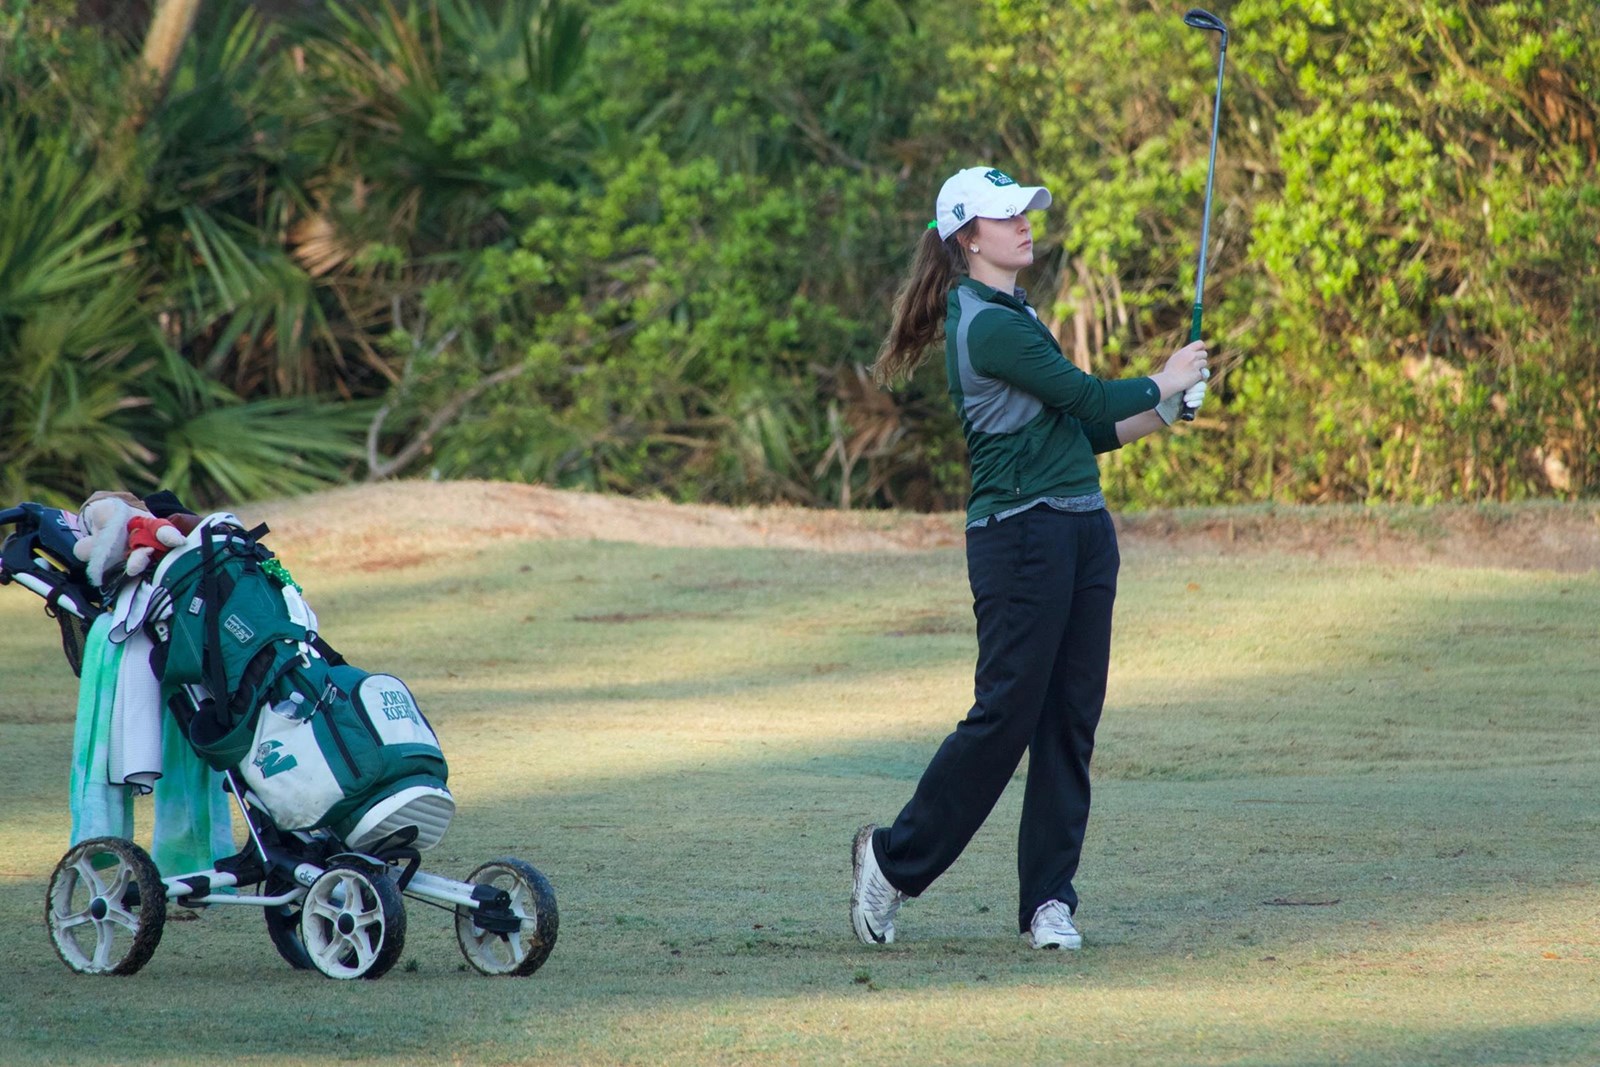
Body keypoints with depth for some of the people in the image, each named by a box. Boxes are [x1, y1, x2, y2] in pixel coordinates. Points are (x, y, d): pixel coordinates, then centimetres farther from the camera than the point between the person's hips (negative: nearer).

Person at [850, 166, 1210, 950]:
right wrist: (1164, 383, 3)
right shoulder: (988, 326, -13)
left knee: (1071, 722, 5)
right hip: (1020, 533, -9)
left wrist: (1164, 414, 10)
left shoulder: (1016, 318, 19)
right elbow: (1086, 396, -15)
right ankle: (895, 858, 8)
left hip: (1082, 532, 9)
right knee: (1005, 715, -6)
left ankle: (1049, 900, 7)